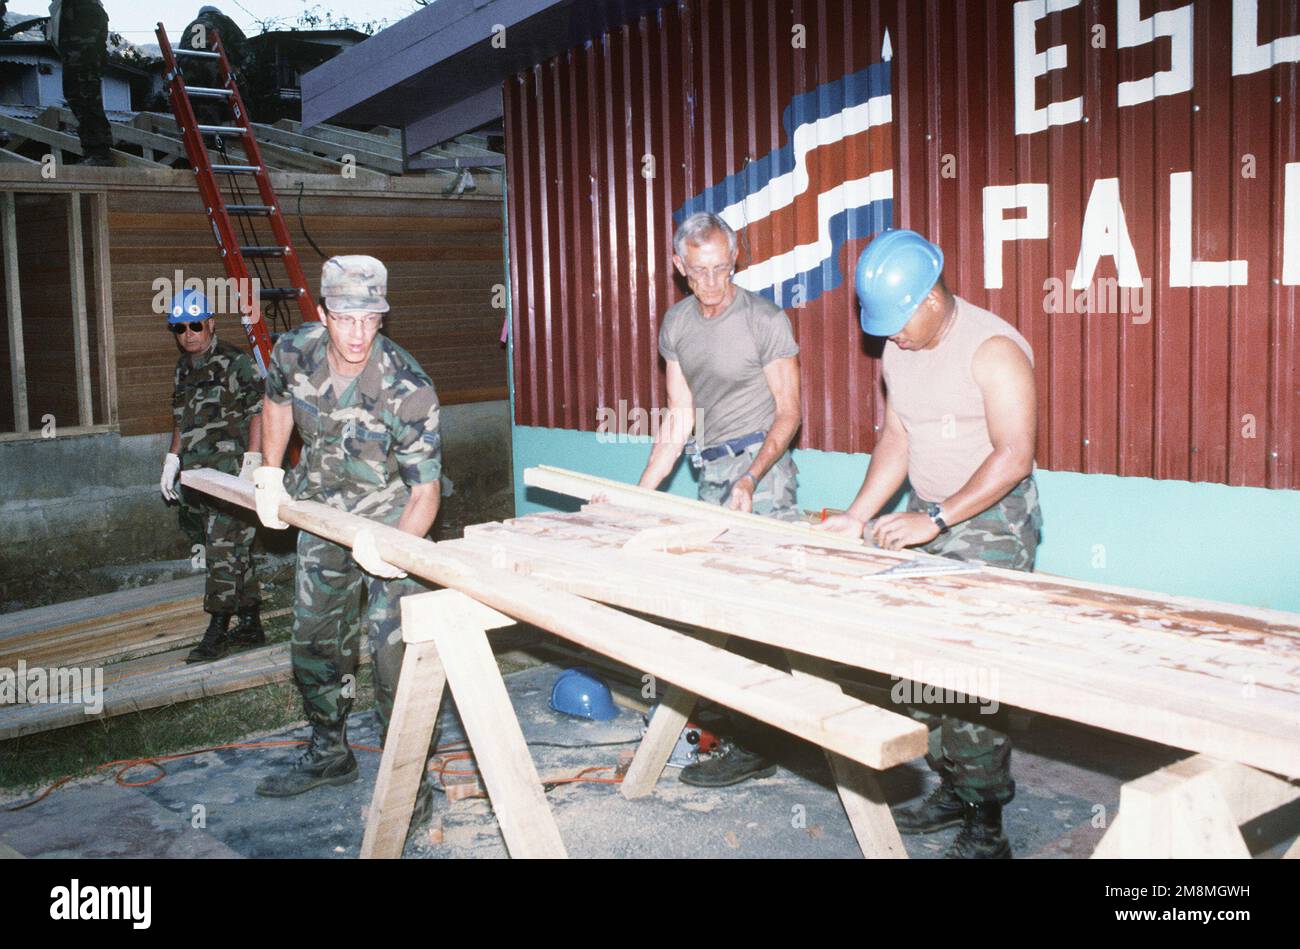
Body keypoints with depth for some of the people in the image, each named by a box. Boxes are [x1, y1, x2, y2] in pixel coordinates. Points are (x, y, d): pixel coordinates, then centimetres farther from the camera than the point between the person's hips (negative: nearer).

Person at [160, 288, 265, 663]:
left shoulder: (235, 362, -7)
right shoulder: (183, 369, 17)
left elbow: (258, 411, -11)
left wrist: (252, 461, -17)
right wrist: (172, 459, 17)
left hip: (230, 471, -8)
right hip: (200, 475, 8)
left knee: (223, 549, -9)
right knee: (235, 550, 12)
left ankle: (217, 632, -4)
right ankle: (250, 625, 19)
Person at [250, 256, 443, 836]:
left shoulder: (409, 390, -29)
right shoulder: (294, 352, -15)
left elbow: (425, 491, -27)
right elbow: (277, 401, 11)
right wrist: (270, 473, 3)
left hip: (392, 519, -5)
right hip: (323, 515, 6)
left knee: (394, 647, -14)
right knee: (313, 640, 16)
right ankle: (329, 755, 37)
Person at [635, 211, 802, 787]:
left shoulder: (765, 320, -5)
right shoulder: (676, 324, 13)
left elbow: (788, 412, -4)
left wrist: (751, 479, -19)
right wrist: (640, 492, 12)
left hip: (761, 464, -6)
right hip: (711, 472, 6)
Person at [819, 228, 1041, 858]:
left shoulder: (993, 349, -17)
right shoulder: (897, 349, 7)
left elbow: (1013, 456, -22)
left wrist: (935, 518, -25)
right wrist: (857, 516, 3)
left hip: (993, 525, -7)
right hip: (928, 524, 7)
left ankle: (986, 823, 4)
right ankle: (951, 790, 21)